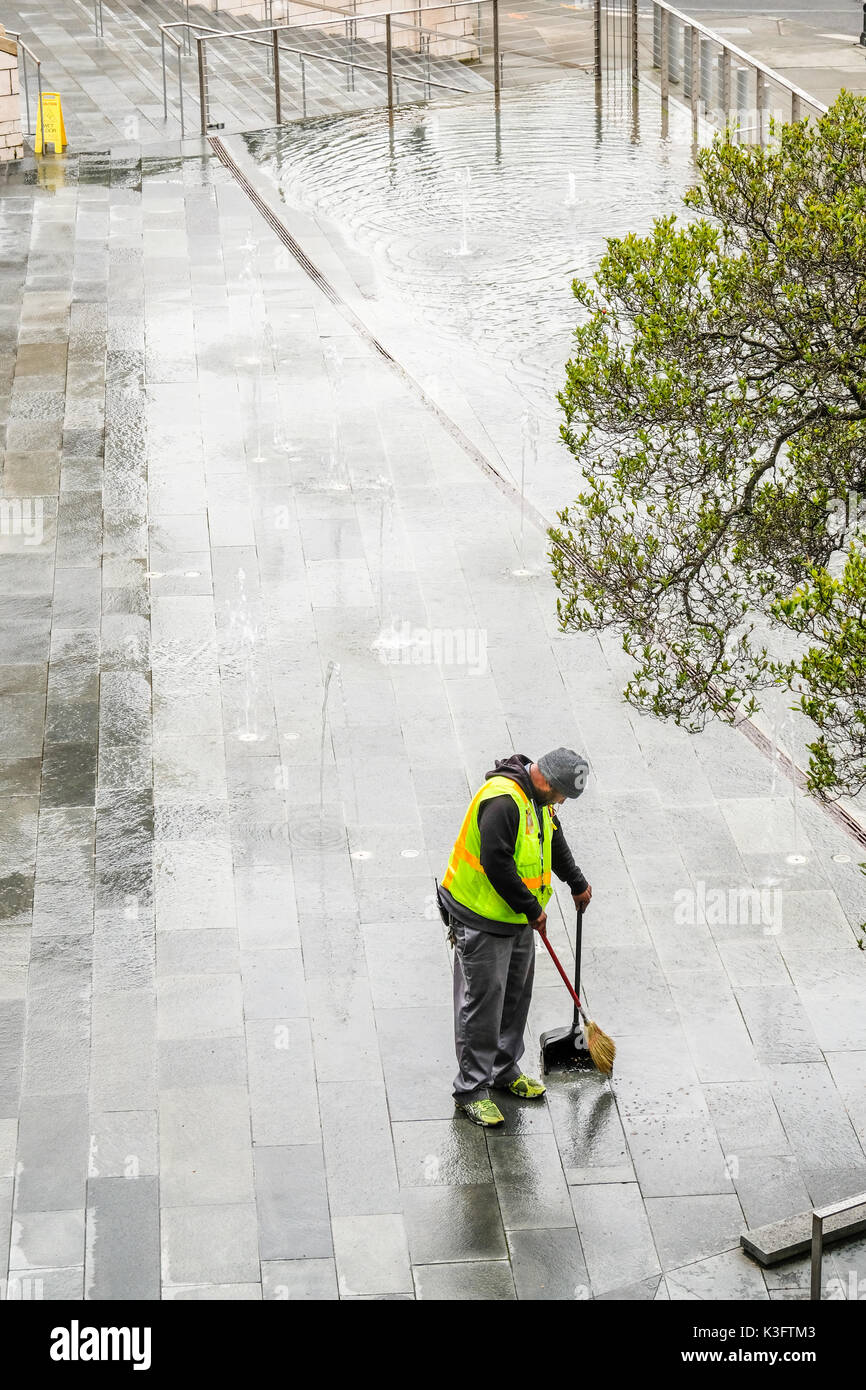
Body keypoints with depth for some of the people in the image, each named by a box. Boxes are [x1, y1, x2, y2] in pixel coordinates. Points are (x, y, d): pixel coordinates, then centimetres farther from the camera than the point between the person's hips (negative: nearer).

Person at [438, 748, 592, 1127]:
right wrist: (532, 909, -21)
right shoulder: (502, 800, -28)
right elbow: (496, 864, -30)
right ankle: (471, 1089, 7)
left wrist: (577, 883, 34)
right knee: (482, 1003, -3)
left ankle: (504, 1070, 35)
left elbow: (554, 840, 23)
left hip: (517, 918, 9)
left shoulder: (538, 799, 4)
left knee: (516, 995, 19)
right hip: (481, 921, -9)